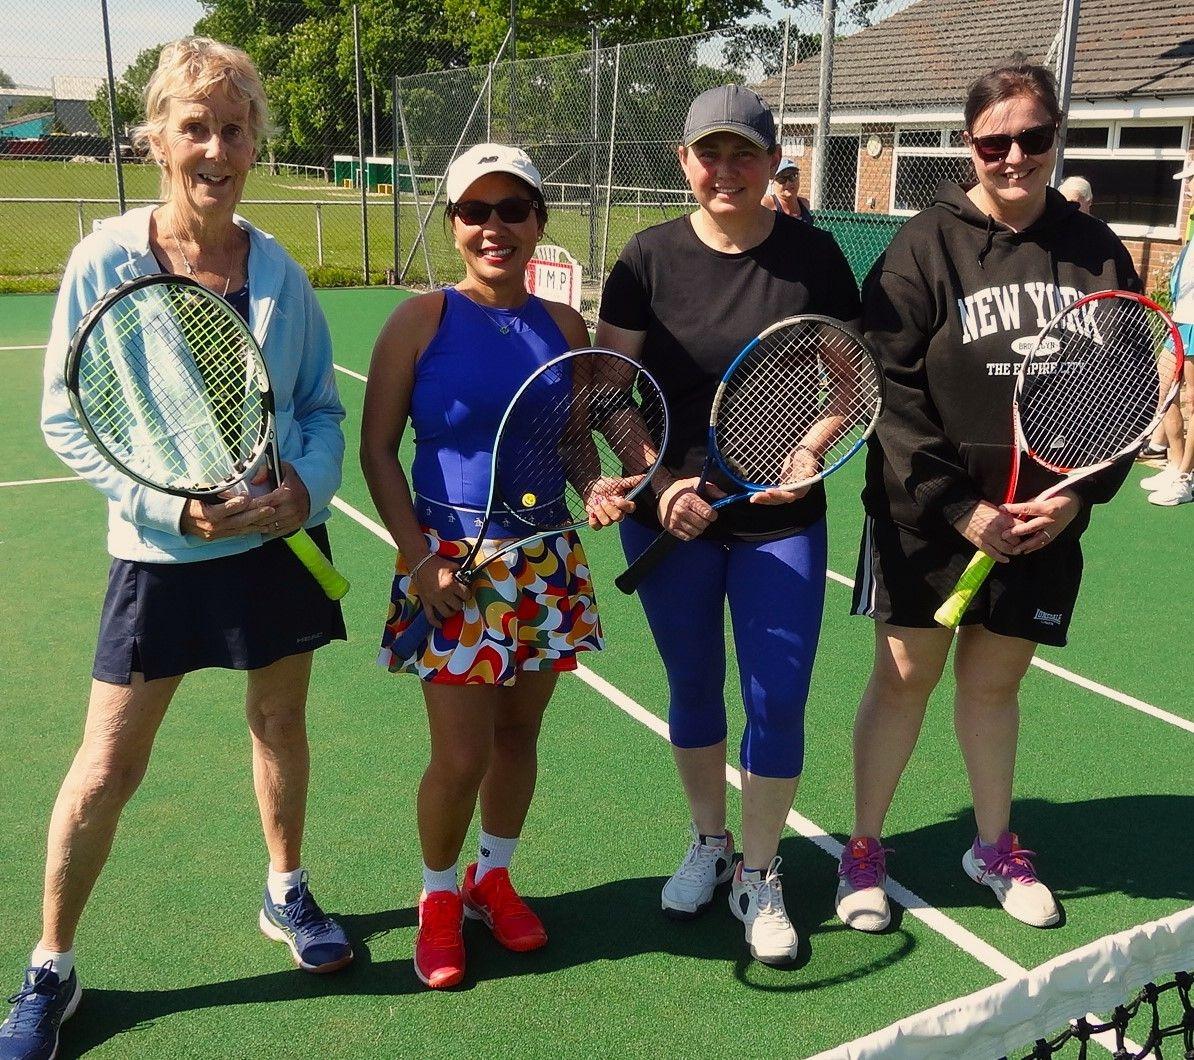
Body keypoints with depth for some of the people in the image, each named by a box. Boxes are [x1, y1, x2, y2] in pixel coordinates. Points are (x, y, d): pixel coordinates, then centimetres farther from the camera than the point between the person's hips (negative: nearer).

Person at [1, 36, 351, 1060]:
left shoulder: (279, 271, -3)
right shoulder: (106, 261, -10)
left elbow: (322, 406, 4)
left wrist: (306, 485, -15)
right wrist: (171, 503, -18)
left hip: (281, 540, 3)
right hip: (161, 551, -2)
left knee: (281, 721, 17)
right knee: (107, 768, 3)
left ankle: (286, 894, 42)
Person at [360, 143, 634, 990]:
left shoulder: (565, 326, 4)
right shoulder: (422, 320, -7)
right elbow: (378, 451, -5)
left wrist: (595, 489, -9)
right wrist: (420, 558, -14)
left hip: (546, 563, 4)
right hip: (452, 563, -4)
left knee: (519, 735, 15)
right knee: (461, 757, -1)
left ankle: (495, 875, 39)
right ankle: (440, 896, 27)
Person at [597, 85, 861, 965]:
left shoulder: (814, 256, -4)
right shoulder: (650, 258, -3)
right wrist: (660, 483, -15)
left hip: (781, 521, 0)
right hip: (673, 518, 1)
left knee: (777, 700, 2)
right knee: (693, 687, 15)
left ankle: (759, 877, 24)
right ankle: (708, 843, 38)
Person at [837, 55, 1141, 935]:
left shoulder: (1098, 254, 2)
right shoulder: (928, 246, -8)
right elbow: (892, 393, -12)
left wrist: (1077, 493, -9)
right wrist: (958, 506, -16)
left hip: (1044, 522, 3)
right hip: (927, 518, -3)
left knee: (994, 679, 15)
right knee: (905, 676, 6)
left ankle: (996, 846, 36)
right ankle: (864, 849, 24)